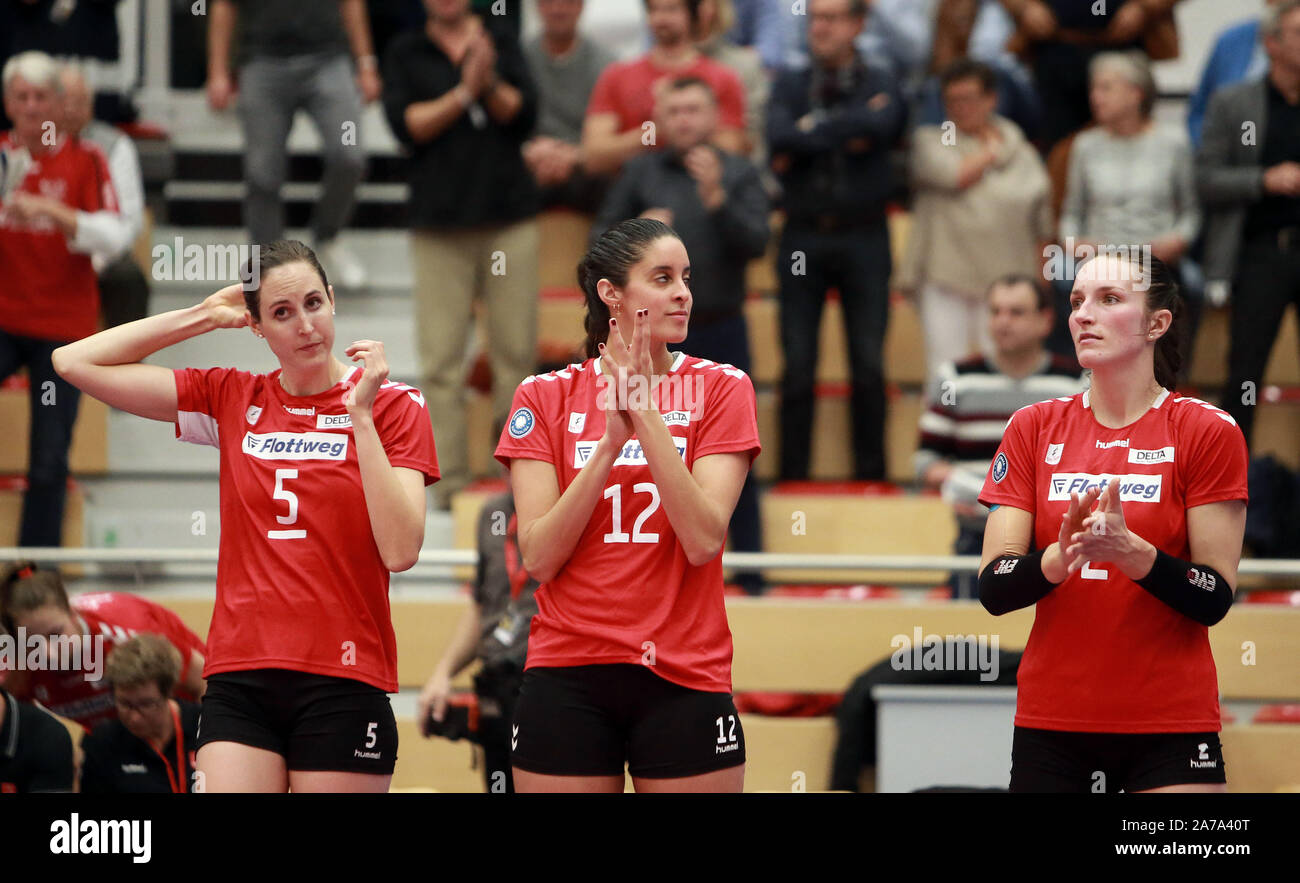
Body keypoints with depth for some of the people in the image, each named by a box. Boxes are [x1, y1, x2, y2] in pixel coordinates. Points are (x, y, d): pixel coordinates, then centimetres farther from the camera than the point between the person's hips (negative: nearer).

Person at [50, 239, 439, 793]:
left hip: (343, 684, -2)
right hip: (240, 680, 2)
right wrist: (207, 315, 6)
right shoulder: (231, 399, 10)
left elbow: (400, 551, -11)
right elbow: (75, 363, 7)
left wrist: (361, 415, -14)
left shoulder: (392, 405, 1)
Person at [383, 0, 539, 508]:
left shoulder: (500, 41, 11)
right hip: (440, 224, -1)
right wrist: (463, 93, -10)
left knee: (516, 352, 0)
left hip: (509, 219, 1)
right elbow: (406, 125, -3)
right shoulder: (406, 54, 9)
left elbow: (525, 114, 2)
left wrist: (490, 84, -14)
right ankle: (451, 481, -1)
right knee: (442, 359, -4)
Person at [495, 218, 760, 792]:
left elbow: (703, 541, -11)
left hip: (684, 680, 0)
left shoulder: (721, 389, 3)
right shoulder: (545, 396, 4)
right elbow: (539, 557, -6)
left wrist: (646, 413, -14)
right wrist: (612, 439, -14)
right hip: (567, 678, 0)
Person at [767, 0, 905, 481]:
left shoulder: (879, 84, 5)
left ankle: (871, 474, 8)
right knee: (798, 365, 1)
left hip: (863, 237, -1)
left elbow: (883, 126, -18)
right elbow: (779, 136, -11)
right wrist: (849, 131, -12)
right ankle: (792, 475, 5)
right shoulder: (790, 84, 9)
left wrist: (813, 131, -9)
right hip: (803, 237, 1)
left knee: (869, 364, 1)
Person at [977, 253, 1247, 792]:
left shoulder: (1207, 432, -3)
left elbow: (1216, 598, -8)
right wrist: (1059, 559, -23)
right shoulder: (1033, 429, 5)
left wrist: (1132, 552, -26)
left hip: (1171, 727, -2)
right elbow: (992, 590, -2)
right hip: (1050, 724, 2)